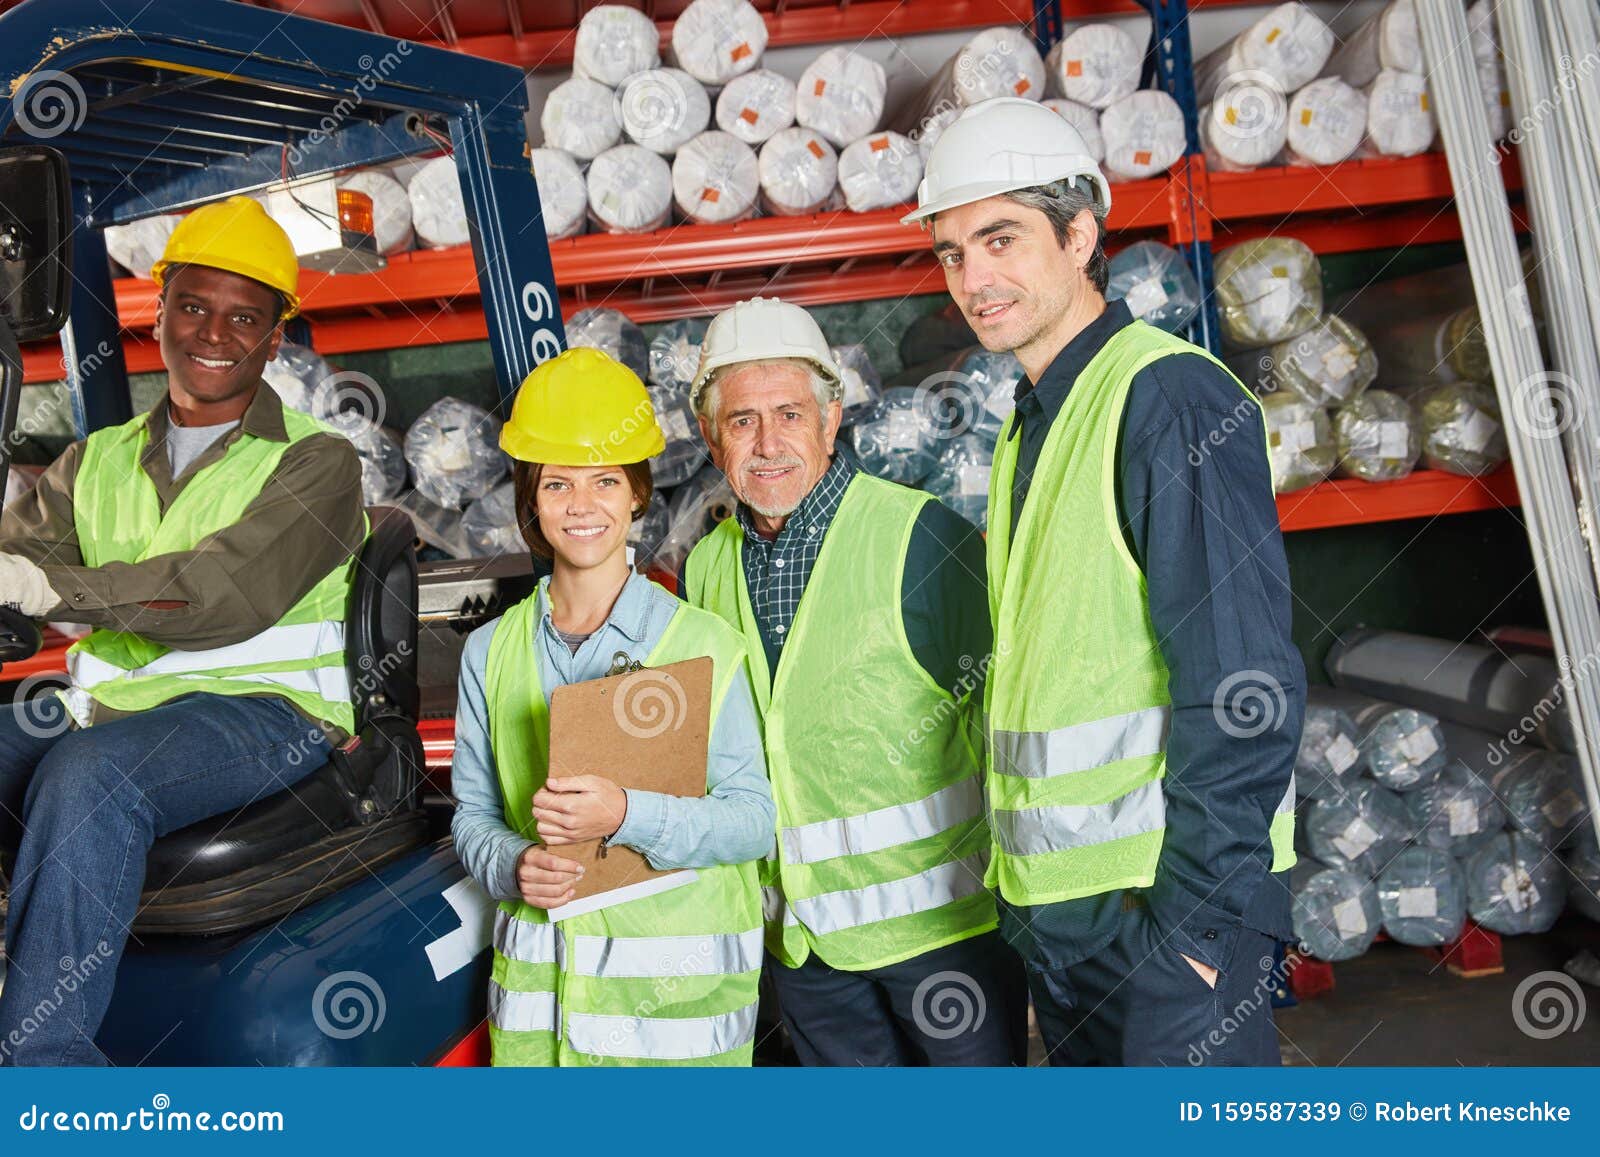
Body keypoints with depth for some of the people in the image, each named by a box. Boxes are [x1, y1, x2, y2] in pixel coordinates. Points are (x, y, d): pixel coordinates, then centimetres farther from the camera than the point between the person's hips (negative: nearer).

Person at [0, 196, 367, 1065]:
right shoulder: (96, 463, 20)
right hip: (105, 704, 6)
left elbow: (225, 596, -15)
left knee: (89, 773, -32)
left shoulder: (315, 463, 1)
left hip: (264, 707, -5)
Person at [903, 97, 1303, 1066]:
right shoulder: (1031, 426, 14)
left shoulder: (1169, 392, -12)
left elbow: (1240, 677, -18)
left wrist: (1203, 913, -19)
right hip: (1055, 903, 9)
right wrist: (1021, 882, 16)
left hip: (1164, 890, -8)